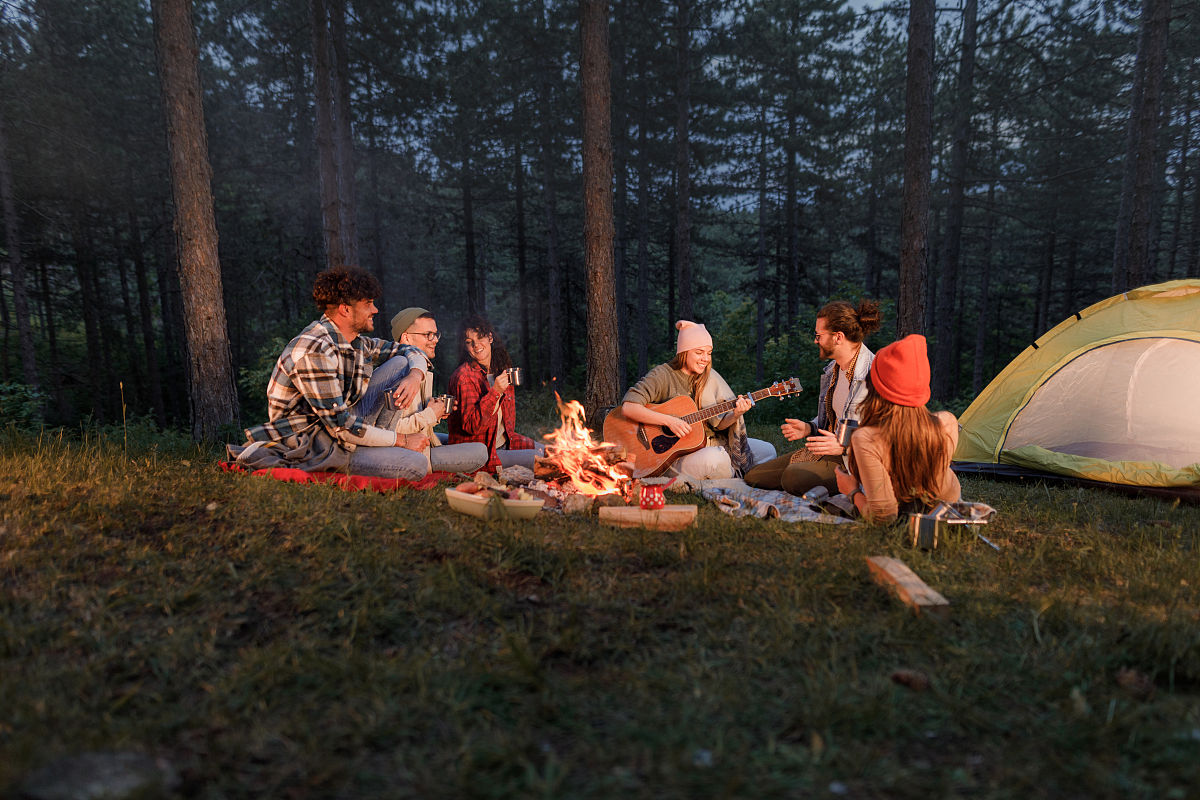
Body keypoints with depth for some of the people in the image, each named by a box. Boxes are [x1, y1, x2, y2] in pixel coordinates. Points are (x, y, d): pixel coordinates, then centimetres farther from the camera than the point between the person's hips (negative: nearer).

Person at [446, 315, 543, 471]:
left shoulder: (502, 370, 7)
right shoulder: (464, 376, -17)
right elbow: (471, 426, -24)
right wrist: (495, 392, -30)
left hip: (504, 443, 8)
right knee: (536, 458, -21)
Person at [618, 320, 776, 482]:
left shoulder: (709, 376, 6)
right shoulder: (662, 375, -11)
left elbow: (719, 423, 2)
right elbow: (628, 408, -24)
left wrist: (735, 415, -21)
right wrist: (670, 421, -29)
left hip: (710, 443, 6)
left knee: (767, 450, 2)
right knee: (715, 458, -35)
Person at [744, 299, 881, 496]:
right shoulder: (831, 370, 11)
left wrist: (844, 446, -27)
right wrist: (808, 428, 4)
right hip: (823, 450, 9)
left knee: (794, 476, -35)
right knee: (753, 476, 1)